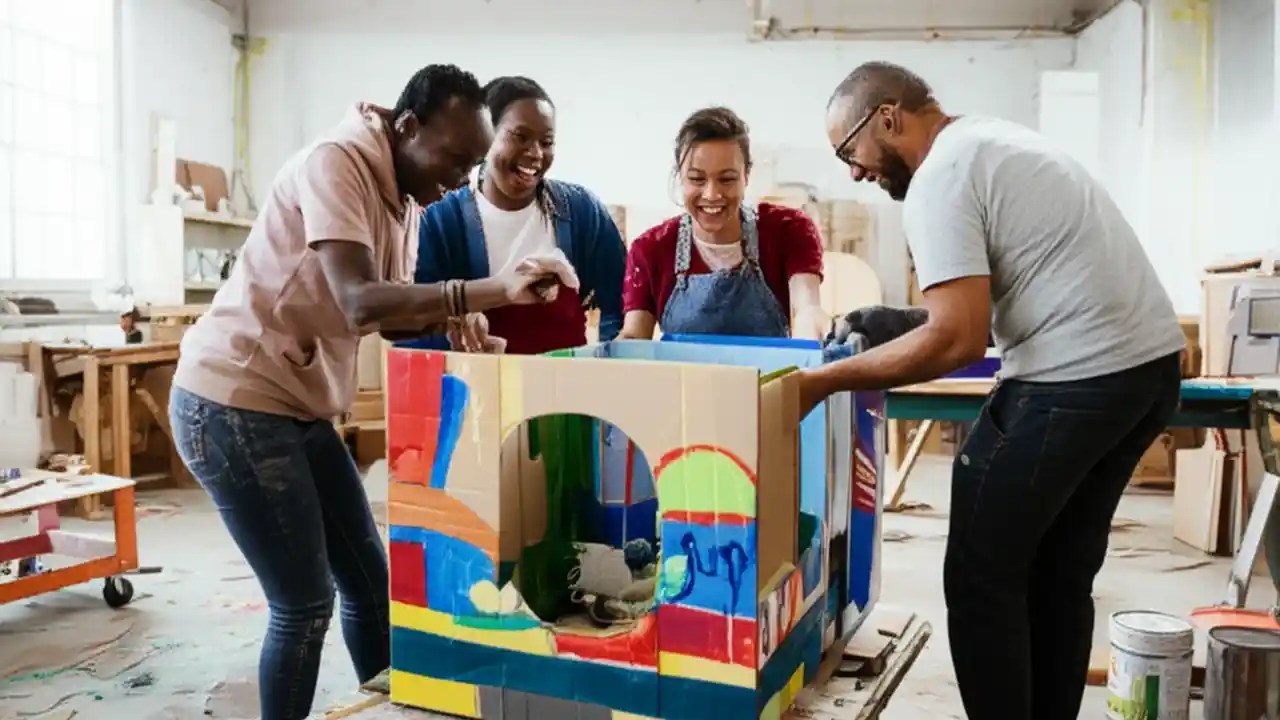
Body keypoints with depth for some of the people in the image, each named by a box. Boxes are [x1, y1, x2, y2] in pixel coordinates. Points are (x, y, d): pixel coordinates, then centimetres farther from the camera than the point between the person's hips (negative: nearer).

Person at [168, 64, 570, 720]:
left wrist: (453, 317, -11)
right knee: (305, 602, -4)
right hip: (233, 402, -9)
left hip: (298, 406, 9)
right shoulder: (336, 162, -19)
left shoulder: (404, 192, 8)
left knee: (369, 578, 12)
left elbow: (392, 311, 9)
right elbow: (360, 302, -32)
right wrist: (494, 290, -39)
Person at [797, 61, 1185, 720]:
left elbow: (958, 339, -20)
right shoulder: (989, 139, 18)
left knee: (981, 577, 2)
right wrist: (887, 329, 16)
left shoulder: (941, 176, -13)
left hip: (1078, 379, -10)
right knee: (1061, 574, 18)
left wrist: (823, 382, -14)